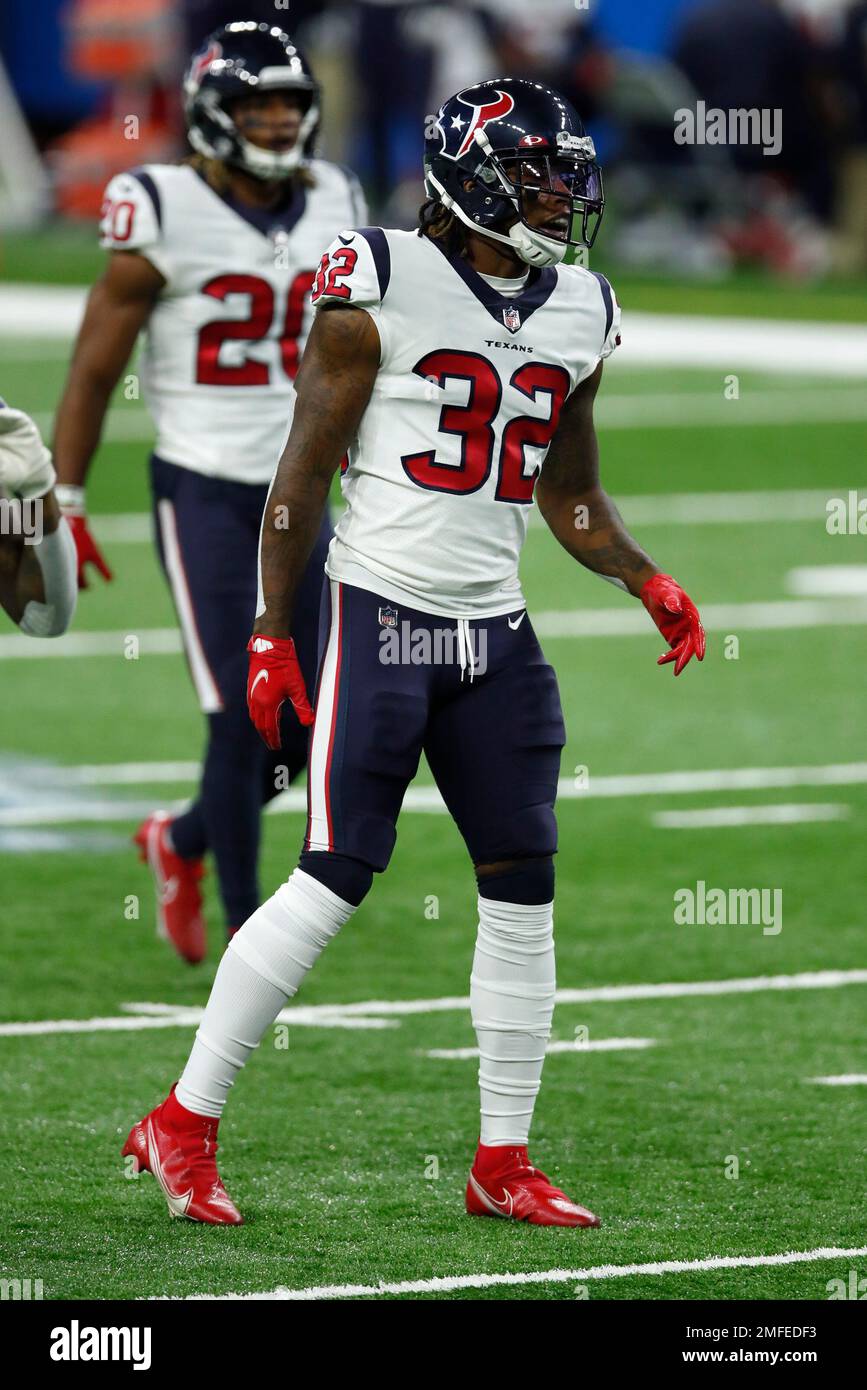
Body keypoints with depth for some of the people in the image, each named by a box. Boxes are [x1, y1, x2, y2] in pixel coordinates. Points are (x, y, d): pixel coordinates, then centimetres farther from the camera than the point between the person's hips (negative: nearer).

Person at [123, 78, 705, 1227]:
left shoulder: (580, 314, 11)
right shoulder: (381, 286, -8)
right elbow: (304, 473, -5)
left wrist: (649, 581, 4)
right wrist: (272, 635, -8)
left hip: (495, 634, 6)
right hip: (381, 615, -6)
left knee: (524, 892, 3)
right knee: (333, 883, -9)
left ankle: (504, 1165, 12)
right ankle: (183, 1124, 1)